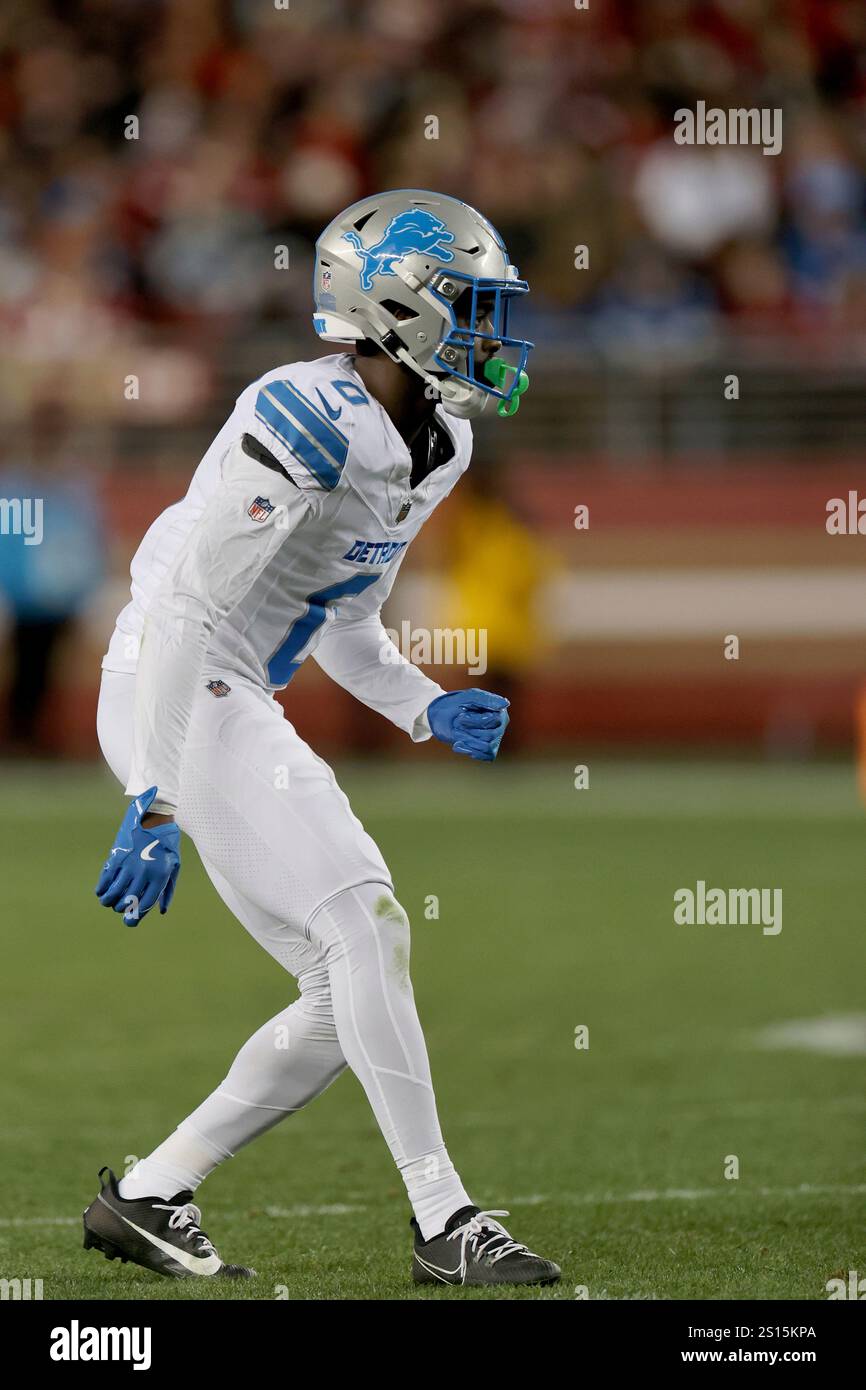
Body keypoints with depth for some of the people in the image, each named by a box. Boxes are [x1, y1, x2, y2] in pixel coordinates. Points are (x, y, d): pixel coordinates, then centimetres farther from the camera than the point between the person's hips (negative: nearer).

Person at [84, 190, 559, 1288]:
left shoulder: (436, 445, 10)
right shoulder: (308, 424, -21)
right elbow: (183, 613, -22)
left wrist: (428, 713, 2)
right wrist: (155, 808, -23)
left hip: (243, 706, 10)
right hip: (175, 699, -10)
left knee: (351, 997, 5)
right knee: (363, 930, -17)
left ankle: (146, 1198, 14)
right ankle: (443, 1222, -13)